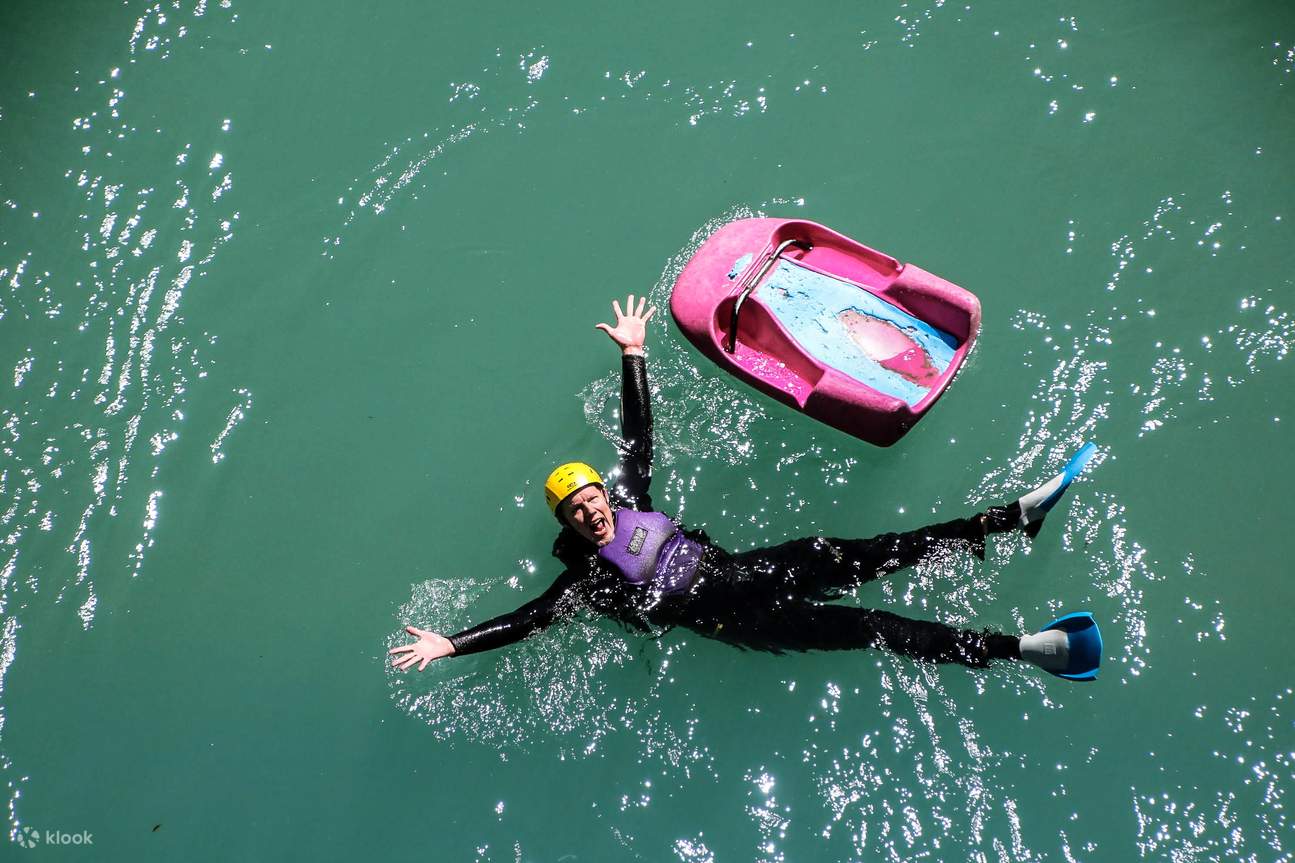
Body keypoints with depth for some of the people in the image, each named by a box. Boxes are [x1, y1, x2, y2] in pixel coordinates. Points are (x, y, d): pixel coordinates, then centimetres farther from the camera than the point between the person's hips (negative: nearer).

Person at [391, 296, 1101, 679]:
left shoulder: (627, 498, 12)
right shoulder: (585, 576, -2)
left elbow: (637, 432, 13)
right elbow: (529, 618, -9)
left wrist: (631, 352, 11)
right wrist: (449, 644, -15)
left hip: (738, 567, 6)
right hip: (731, 617, -6)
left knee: (866, 556, -6)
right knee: (860, 626, -18)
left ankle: (1017, 515, -8)